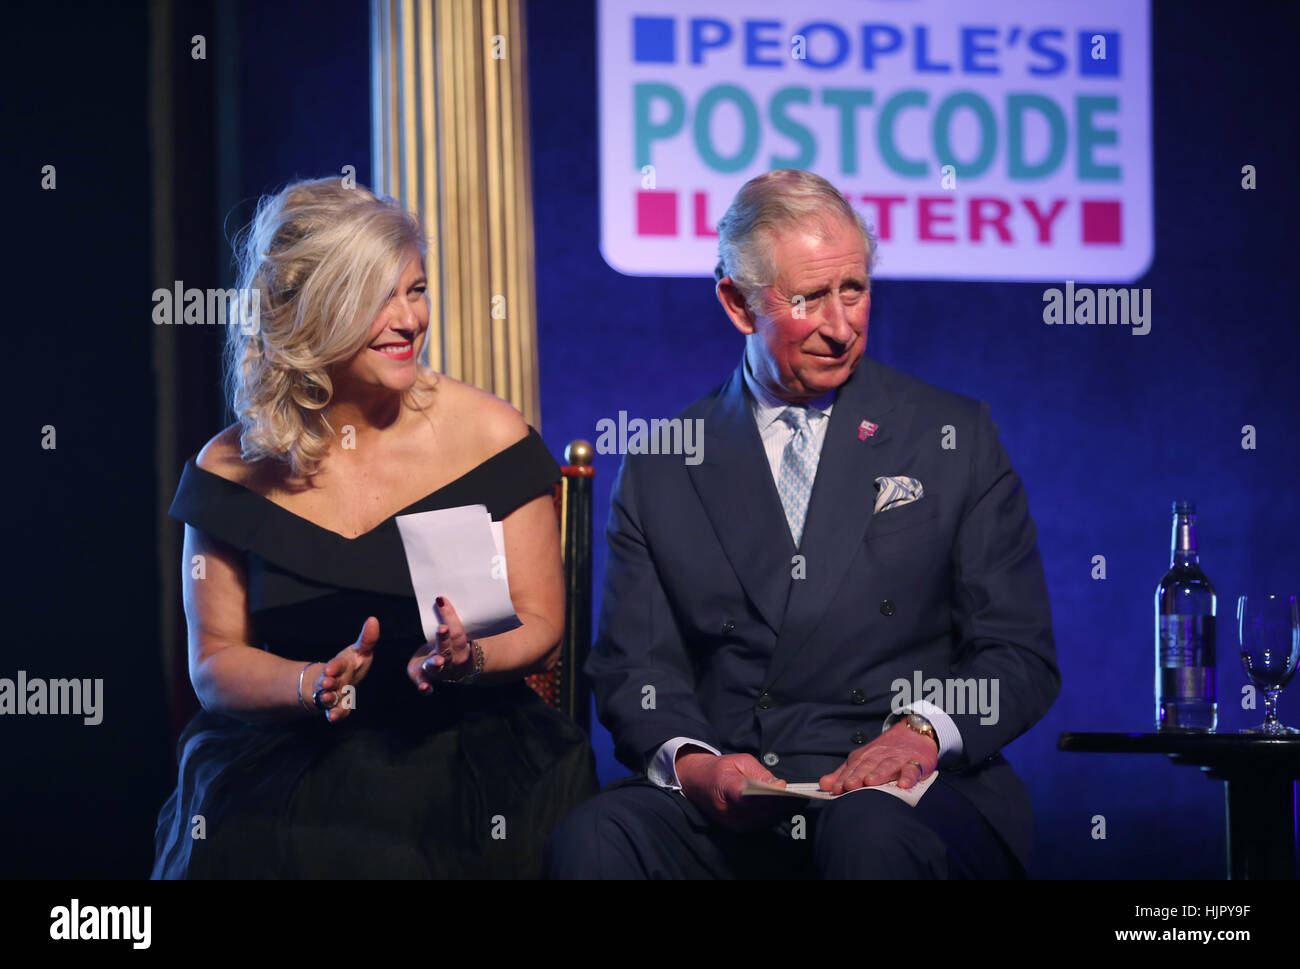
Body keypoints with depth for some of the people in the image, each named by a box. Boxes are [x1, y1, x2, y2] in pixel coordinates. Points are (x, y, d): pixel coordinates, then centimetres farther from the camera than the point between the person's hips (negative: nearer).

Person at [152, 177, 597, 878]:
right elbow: (215, 661, 6)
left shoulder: (487, 436, 2)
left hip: (465, 749, -1)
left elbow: (540, 626, 5)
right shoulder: (234, 470, 4)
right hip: (284, 761, 1)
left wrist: (467, 660, -18)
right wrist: (318, 685, -14)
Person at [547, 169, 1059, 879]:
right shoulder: (663, 471, 14)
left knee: (869, 836, -38)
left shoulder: (954, 440, 11)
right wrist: (688, 762, -12)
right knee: (588, 839, -30)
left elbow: (1020, 657, 7)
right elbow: (634, 668, 10)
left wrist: (923, 732, -14)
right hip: (721, 811, 2)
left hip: (902, 798, -1)